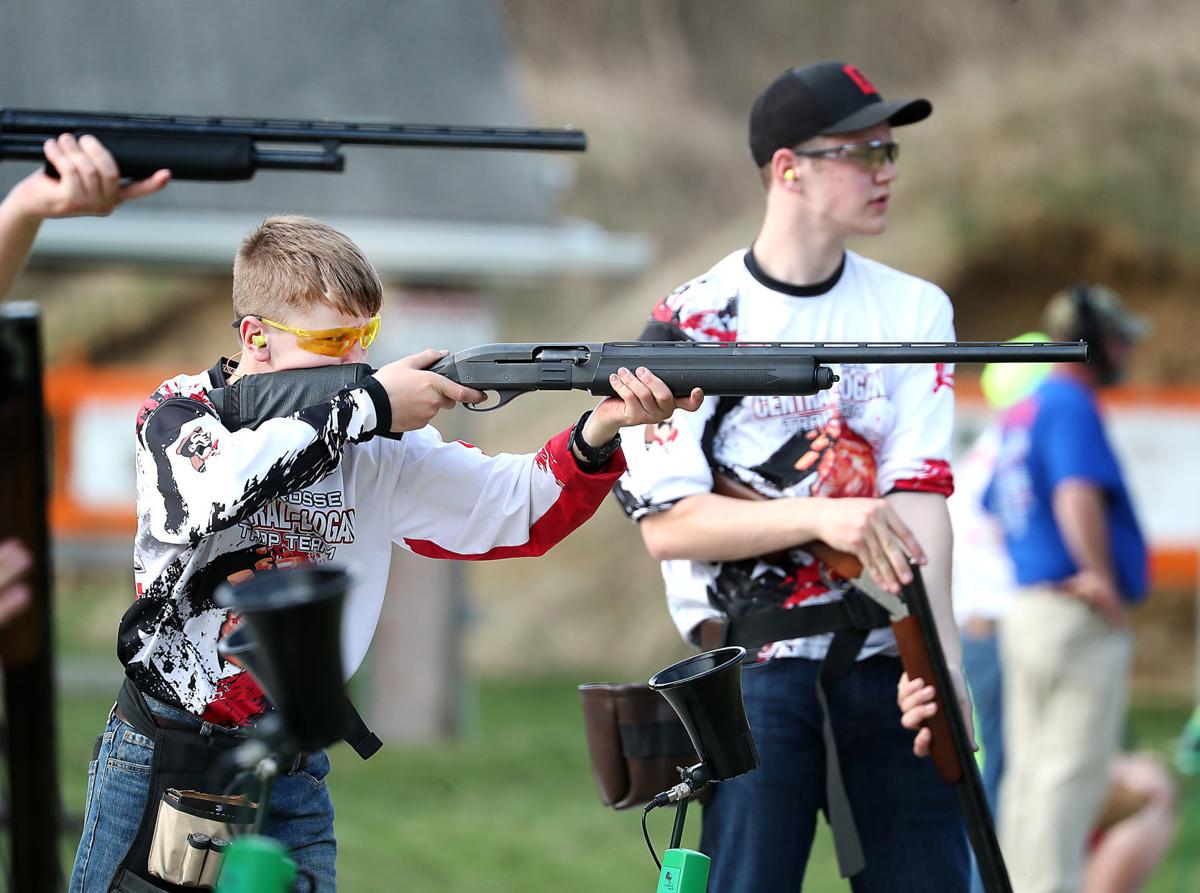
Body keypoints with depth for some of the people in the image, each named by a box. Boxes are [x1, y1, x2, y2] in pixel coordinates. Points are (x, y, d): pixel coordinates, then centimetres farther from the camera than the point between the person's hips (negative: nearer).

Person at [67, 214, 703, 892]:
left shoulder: (375, 449, 2)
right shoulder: (179, 413, -6)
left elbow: (518, 508, 1)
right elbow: (213, 490, -30)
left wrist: (598, 434, -20)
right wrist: (368, 404, -24)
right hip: (157, 763, -3)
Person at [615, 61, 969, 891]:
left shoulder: (915, 309, 9)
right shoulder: (694, 322, -1)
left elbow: (919, 490, -3)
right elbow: (666, 525, -7)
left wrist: (936, 651, -18)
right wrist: (818, 517, -21)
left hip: (887, 666, 3)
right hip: (756, 669, -3)